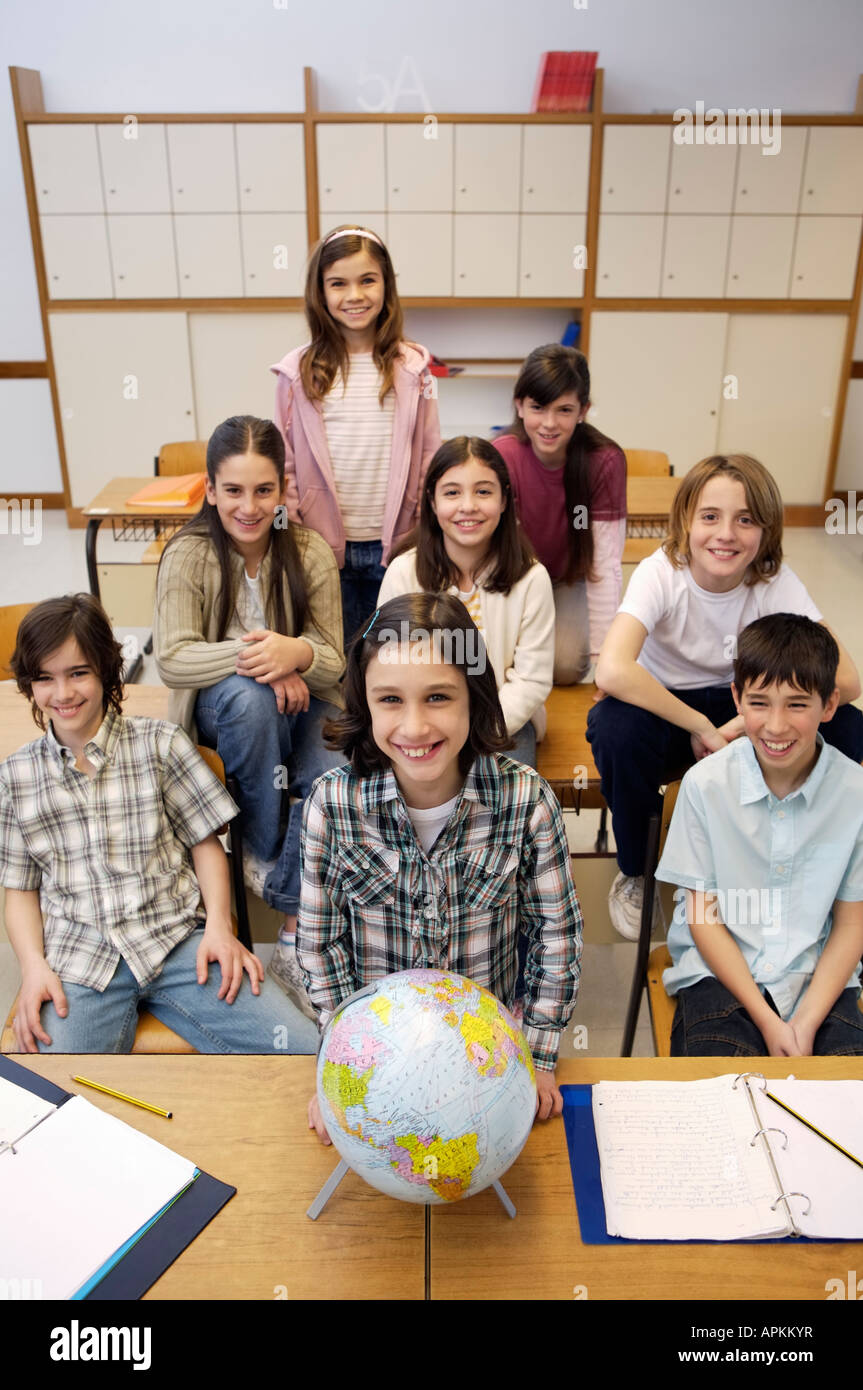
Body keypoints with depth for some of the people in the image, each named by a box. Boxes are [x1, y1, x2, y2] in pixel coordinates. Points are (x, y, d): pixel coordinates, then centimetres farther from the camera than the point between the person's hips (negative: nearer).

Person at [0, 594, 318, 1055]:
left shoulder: (161, 743, 6)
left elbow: (205, 841, 8)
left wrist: (219, 926, -7)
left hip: (178, 943, 1)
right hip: (77, 960, 0)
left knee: (303, 1048, -18)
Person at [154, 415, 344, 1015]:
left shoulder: (312, 552, -6)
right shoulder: (188, 555, -10)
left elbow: (333, 665, -5)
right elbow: (172, 659, -17)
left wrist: (296, 652, -30)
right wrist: (248, 656, -34)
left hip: (300, 704, 1)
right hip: (224, 709, -1)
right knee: (248, 694, -38)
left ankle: (294, 939, -16)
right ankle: (262, 850, -17)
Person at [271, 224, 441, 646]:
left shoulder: (412, 369, 1)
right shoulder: (299, 372, 0)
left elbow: (429, 459, 5)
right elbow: (285, 467, 3)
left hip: (394, 548, 0)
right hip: (324, 547, 0)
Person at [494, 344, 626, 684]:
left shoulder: (605, 461, -25)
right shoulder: (500, 457, -26)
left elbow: (605, 565, -25)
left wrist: (604, 654, -28)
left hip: (570, 577, 0)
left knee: (566, 666, -19)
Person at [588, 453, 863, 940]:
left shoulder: (775, 580, -15)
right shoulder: (661, 573, -22)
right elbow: (612, 671, -39)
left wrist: (751, 722, -29)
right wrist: (701, 728, -33)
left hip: (738, 705, 3)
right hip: (661, 707, -3)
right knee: (616, 728, -37)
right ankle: (635, 872, -7)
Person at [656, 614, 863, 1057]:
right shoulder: (705, 783, -8)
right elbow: (703, 915, -3)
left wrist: (807, 1023, -10)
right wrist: (766, 1020, -10)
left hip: (818, 977, 2)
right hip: (719, 970, -1)